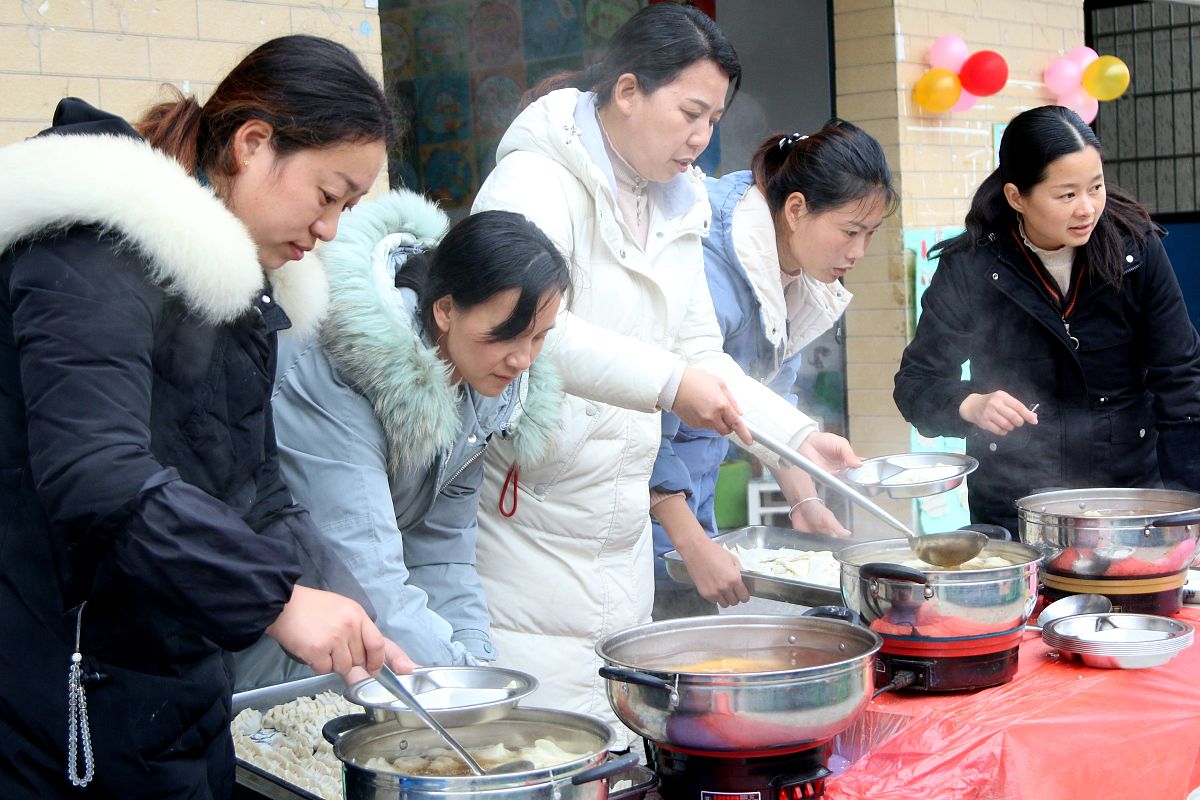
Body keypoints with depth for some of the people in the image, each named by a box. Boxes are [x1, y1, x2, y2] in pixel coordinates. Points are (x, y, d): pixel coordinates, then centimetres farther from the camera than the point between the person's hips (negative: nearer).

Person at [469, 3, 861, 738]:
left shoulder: (675, 207, 14)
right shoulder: (536, 181, -13)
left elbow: (700, 353, 15)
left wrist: (797, 434, 2)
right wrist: (667, 381, -38)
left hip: (622, 530, 8)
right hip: (528, 521, -8)